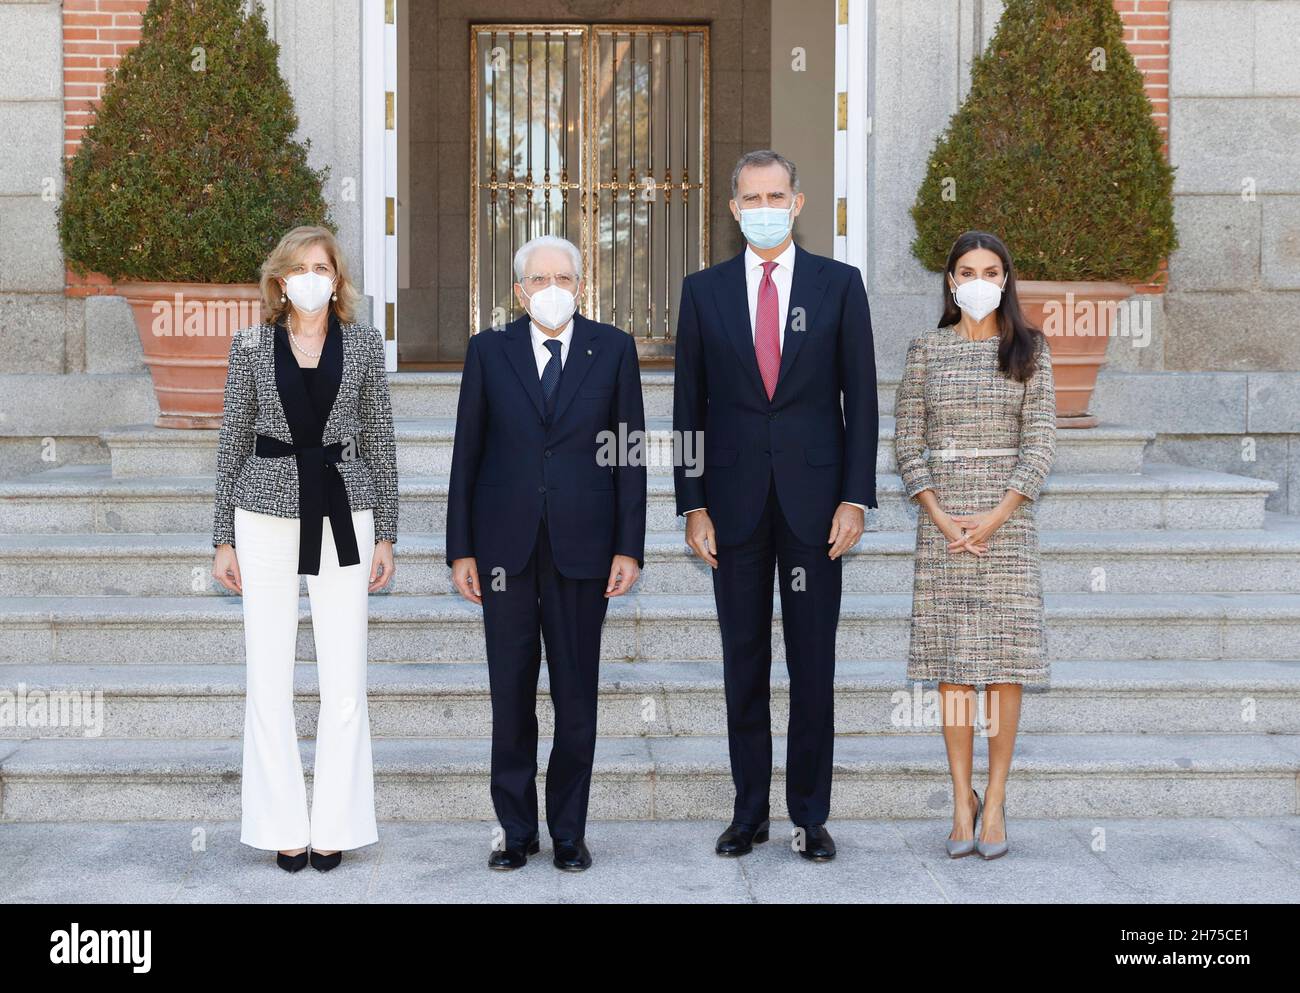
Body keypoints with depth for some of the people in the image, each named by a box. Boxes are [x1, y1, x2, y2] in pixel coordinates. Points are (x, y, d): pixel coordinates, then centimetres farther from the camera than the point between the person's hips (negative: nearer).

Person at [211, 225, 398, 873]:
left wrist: (385, 533, 4)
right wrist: (224, 538, 5)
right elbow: (232, 442, 7)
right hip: (267, 514, 0)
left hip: (342, 514, 0)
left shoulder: (364, 344, 5)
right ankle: (283, 826, 12)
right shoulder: (251, 345, 4)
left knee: (344, 680, 0)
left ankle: (334, 825, 11)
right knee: (269, 679, 2)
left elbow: (380, 441, 8)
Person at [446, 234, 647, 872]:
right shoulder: (489, 350, 5)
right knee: (511, 696, 6)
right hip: (506, 547, 0)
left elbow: (630, 454, 3)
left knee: (577, 697, 5)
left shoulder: (613, 349, 4)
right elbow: (467, 454, 5)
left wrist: (629, 548, -3)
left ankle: (569, 832, 16)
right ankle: (515, 829, 18)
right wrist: (460, 550, 1)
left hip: (581, 547, 0)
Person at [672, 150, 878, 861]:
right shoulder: (704, 290, 6)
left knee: (813, 665, 4)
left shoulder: (839, 284, 4)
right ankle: (749, 812, 17)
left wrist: (856, 498, -5)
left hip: (813, 500, -1)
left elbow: (860, 398, 2)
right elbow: (688, 405, 6)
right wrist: (693, 506, -1)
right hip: (735, 503, 1)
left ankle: (810, 815, 13)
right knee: (744, 665, 7)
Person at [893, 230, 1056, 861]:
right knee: (952, 659, 2)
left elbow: (1040, 441, -1)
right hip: (941, 518, 1)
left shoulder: (1029, 350, 4)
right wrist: (939, 516, -9)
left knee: (1005, 657, -1)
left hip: (1006, 517, -1)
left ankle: (995, 799, 7)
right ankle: (962, 798, 9)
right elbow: (907, 439, 3)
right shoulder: (925, 350, 6)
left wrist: (996, 518, -12)